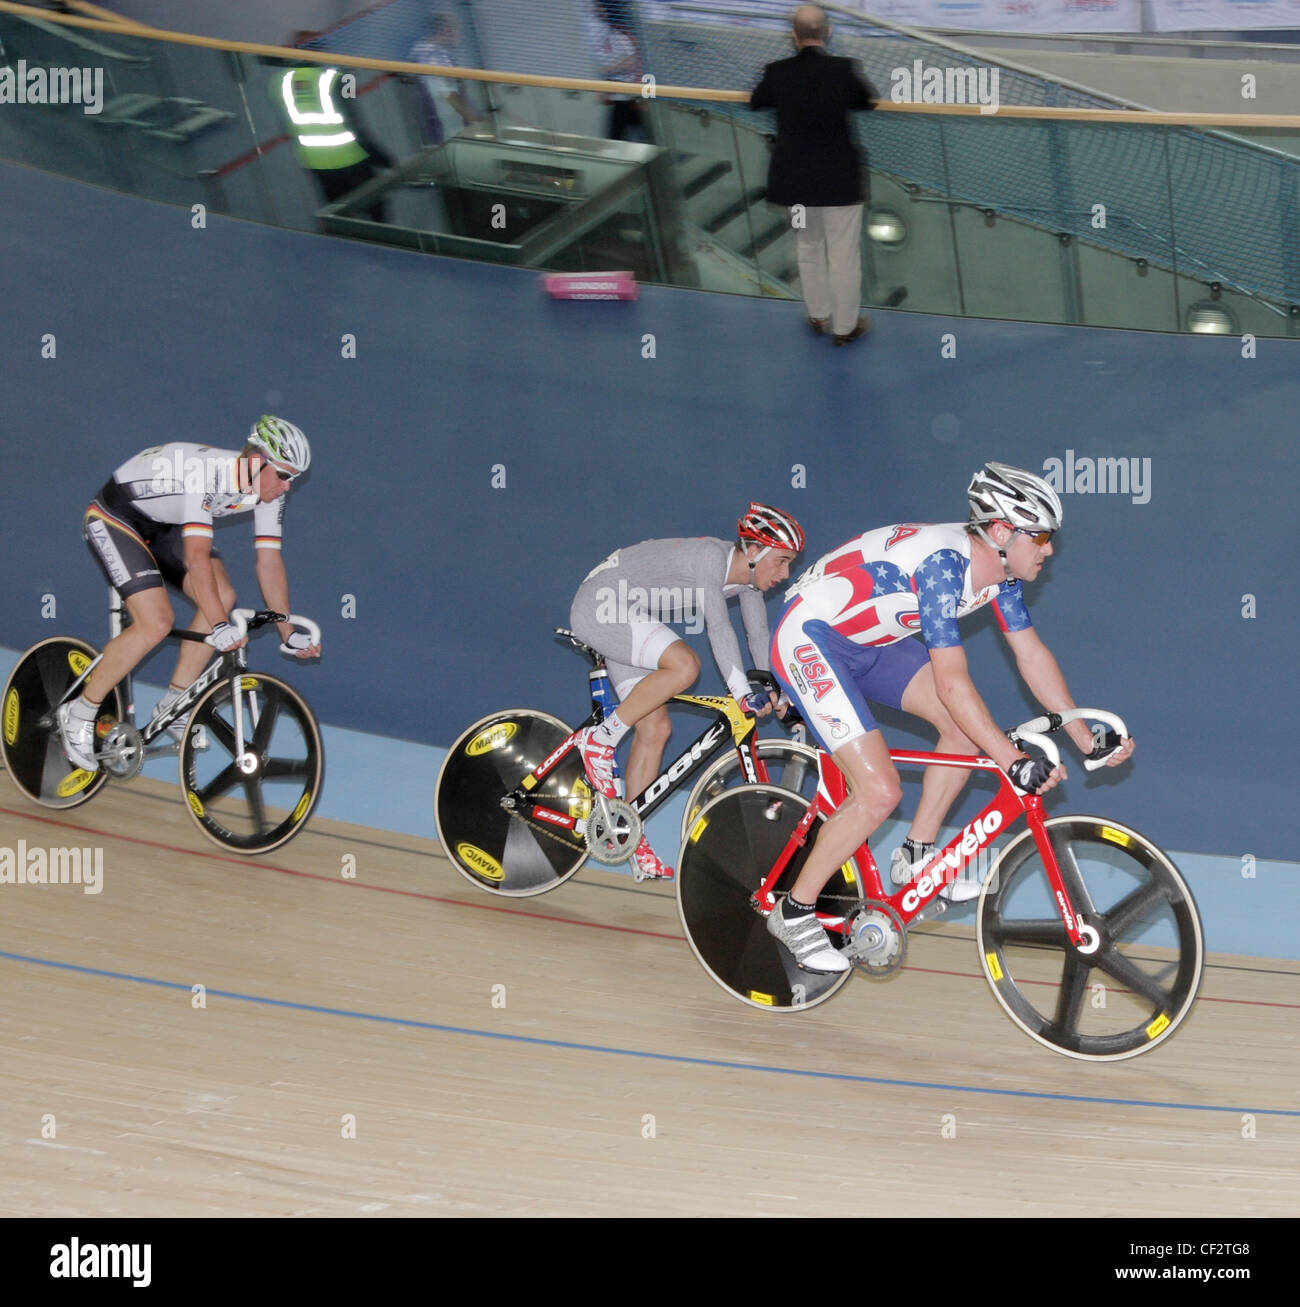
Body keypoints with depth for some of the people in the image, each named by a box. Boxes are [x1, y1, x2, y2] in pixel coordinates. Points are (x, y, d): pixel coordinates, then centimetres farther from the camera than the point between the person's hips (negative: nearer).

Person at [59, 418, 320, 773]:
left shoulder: (268, 488, -12)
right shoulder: (206, 473, -36)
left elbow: (269, 561, -5)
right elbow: (197, 557, -42)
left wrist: (289, 632, -6)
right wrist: (219, 627, -47)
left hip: (162, 526, 8)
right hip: (112, 517, -8)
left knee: (223, 596, -11)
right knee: (156, 623, -21)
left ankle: (172, 706, 2)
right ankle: (79, 714, -6)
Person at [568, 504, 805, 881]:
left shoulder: (746, 575, 0)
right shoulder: (712, 556, -27)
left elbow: (758, 633, 7)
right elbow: (718, 627, -32)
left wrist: (774, 690, -2)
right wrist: (742, 691, -33)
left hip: (628, 619, 10)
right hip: (598, 607, -10)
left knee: (655, 729, 3)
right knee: (684, 664, -30)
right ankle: (599, 739, -16)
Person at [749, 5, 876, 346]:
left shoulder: (777, 73, -8)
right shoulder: (843, 70, -15)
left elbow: (756, 101, 13)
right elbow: (868, 100, 5)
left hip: (795, 178, 3)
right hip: (839, 178, -3)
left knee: (808, 247, 22)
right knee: (844, 254, 8)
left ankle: (818, 316, 35)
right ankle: (845, 326, 18)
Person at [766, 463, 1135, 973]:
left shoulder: (999, 567, -3)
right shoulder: (943, 563, -30)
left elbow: (1032, 654, 4)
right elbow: (951, 682, -33)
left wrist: (1090, 742, 1)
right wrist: (1015, 763, -34)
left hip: (869, 640, 9)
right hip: (809, 638, -9)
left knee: (966, 724, -1)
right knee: (879, 793, -16)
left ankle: (915, 858, 14)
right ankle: (794, 912, 0)